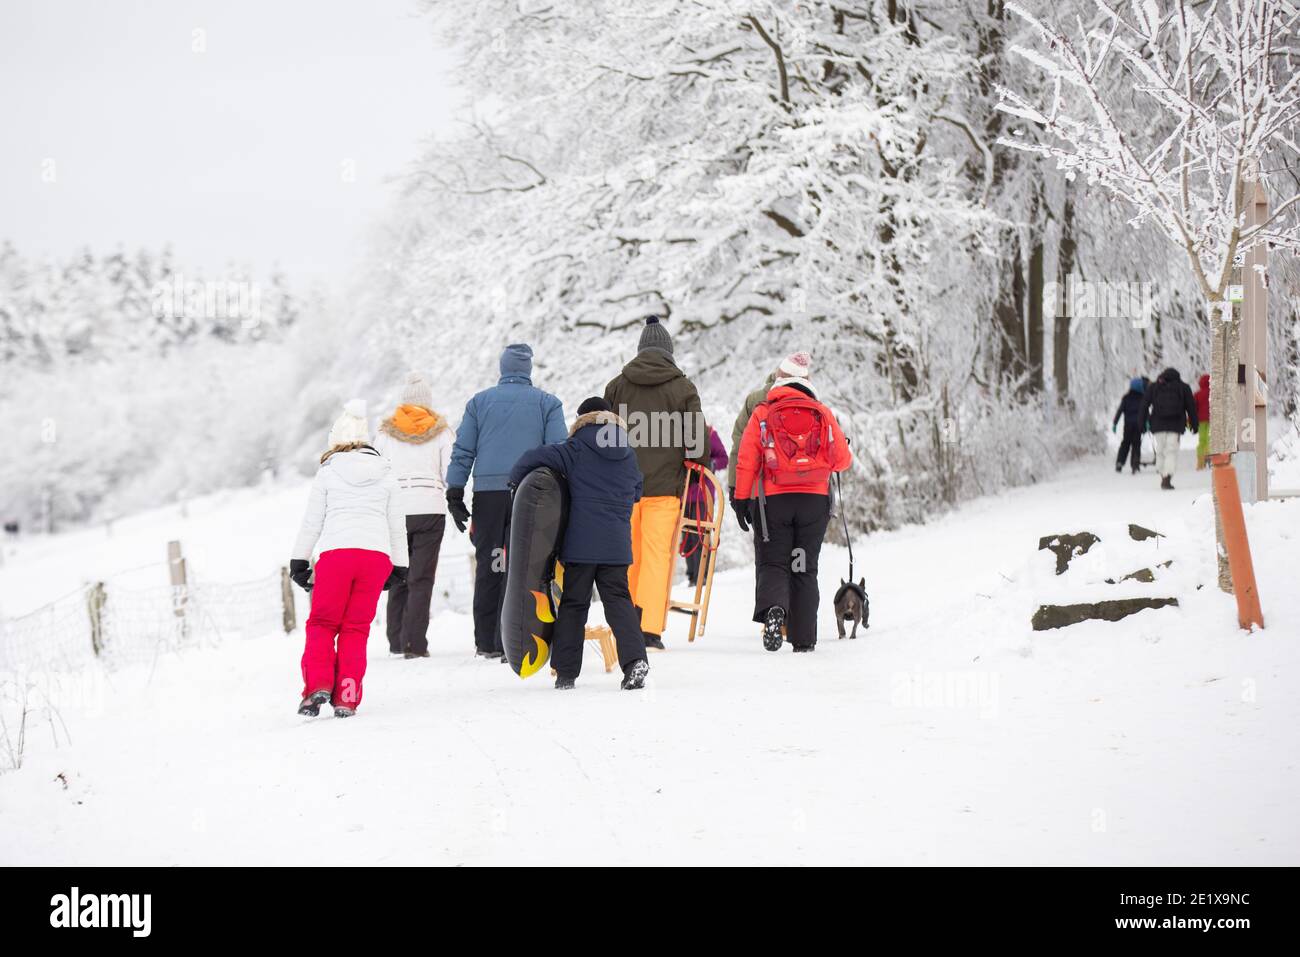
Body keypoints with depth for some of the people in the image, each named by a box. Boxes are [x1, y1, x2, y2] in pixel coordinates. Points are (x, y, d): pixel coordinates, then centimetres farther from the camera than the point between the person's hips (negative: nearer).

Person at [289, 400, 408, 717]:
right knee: (355, 629, 7)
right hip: (377, 554, 2)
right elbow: (397, 524, 17)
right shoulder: (385, 474, 14)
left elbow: (312, 522, 8)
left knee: (321, 624, 8)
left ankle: (317, 686, -9)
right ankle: (346, 699, -1)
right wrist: (399, 566, 24)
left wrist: (299, 561, 15)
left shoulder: (328, 472, 7)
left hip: (335, 552, -2)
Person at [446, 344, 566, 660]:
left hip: (487, 492, 2)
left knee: (487, 567, 8)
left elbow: (463, 451, 8)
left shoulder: (479, 402, 11)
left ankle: (486, 642, 9)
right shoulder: (547, 403, 7)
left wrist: (454, 493, 10)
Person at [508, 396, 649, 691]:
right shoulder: (629, 456, 10)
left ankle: (565, 671, 7)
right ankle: (635, 658, -16)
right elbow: (636, 492, 20)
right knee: (618, 600, 5)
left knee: (573, 603, 7)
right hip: (617, 544, 2)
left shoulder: (577, 450, -3)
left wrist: (516, 480, 7)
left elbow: (534, 458, -11)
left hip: (580, 544, -2)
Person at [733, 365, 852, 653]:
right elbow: (843, 461, 9)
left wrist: (741, 498, 3)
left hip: (773, 499, -1)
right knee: (805, 569, 10)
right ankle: (804, 638, 8)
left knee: (773, 563, 3)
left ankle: (773, 609, -28)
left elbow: (746, 461, -1)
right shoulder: (823, 413, 9)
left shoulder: (762, 414, 7)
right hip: (815, 498, 1)